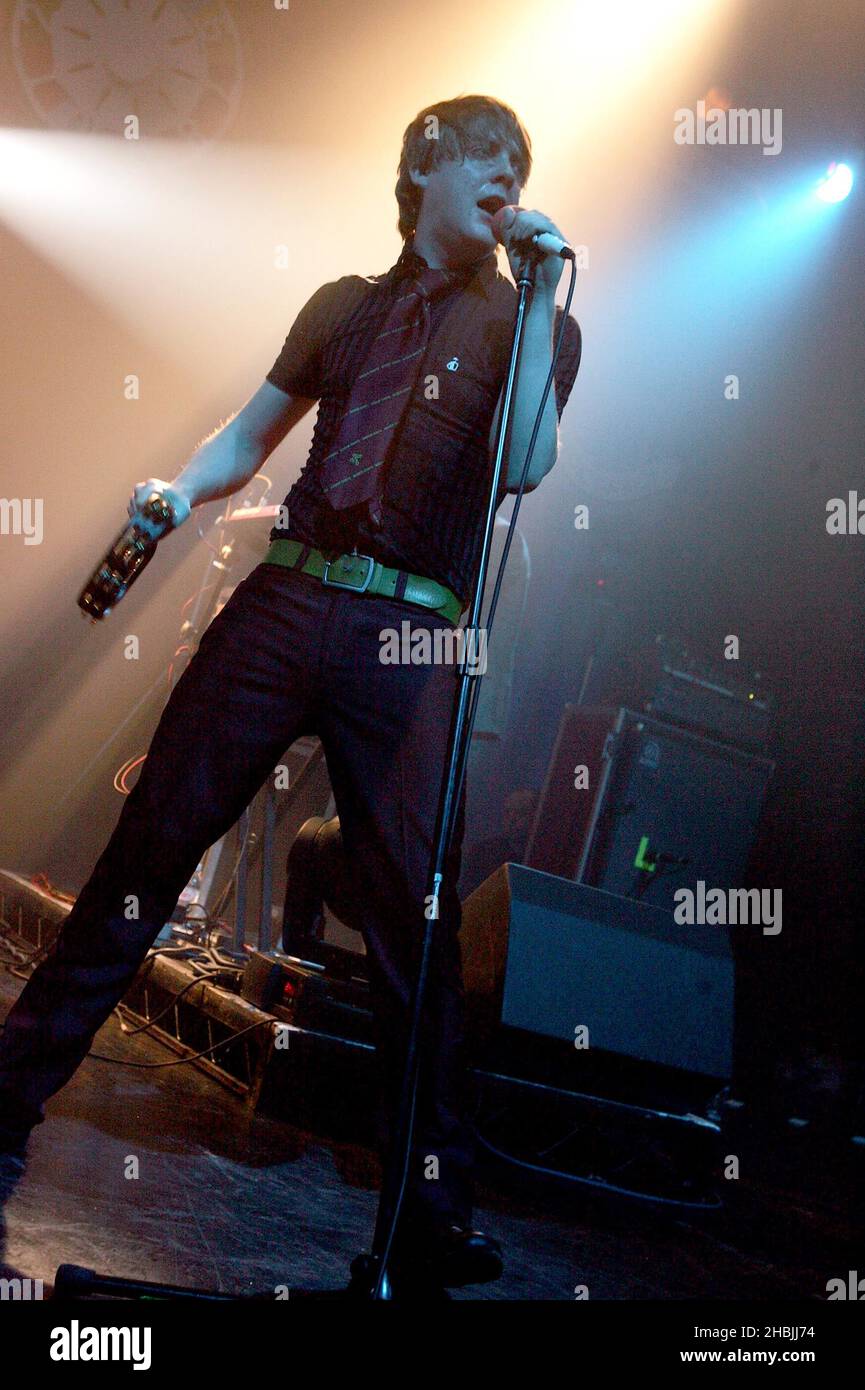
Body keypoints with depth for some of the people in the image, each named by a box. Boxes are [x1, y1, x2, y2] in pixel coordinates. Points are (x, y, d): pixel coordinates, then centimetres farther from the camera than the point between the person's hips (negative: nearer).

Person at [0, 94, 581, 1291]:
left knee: (415, 913, -4)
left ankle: (433, 1216, 6)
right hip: (285, 600, 2)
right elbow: (250, 436, 23)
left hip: (407, 637, -2)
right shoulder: (346, 306, 21)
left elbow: (525, 465, -6)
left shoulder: (532, 327, 13)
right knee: (149, 844, 1)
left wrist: (537, 297, -7)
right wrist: (182, 487, 2)